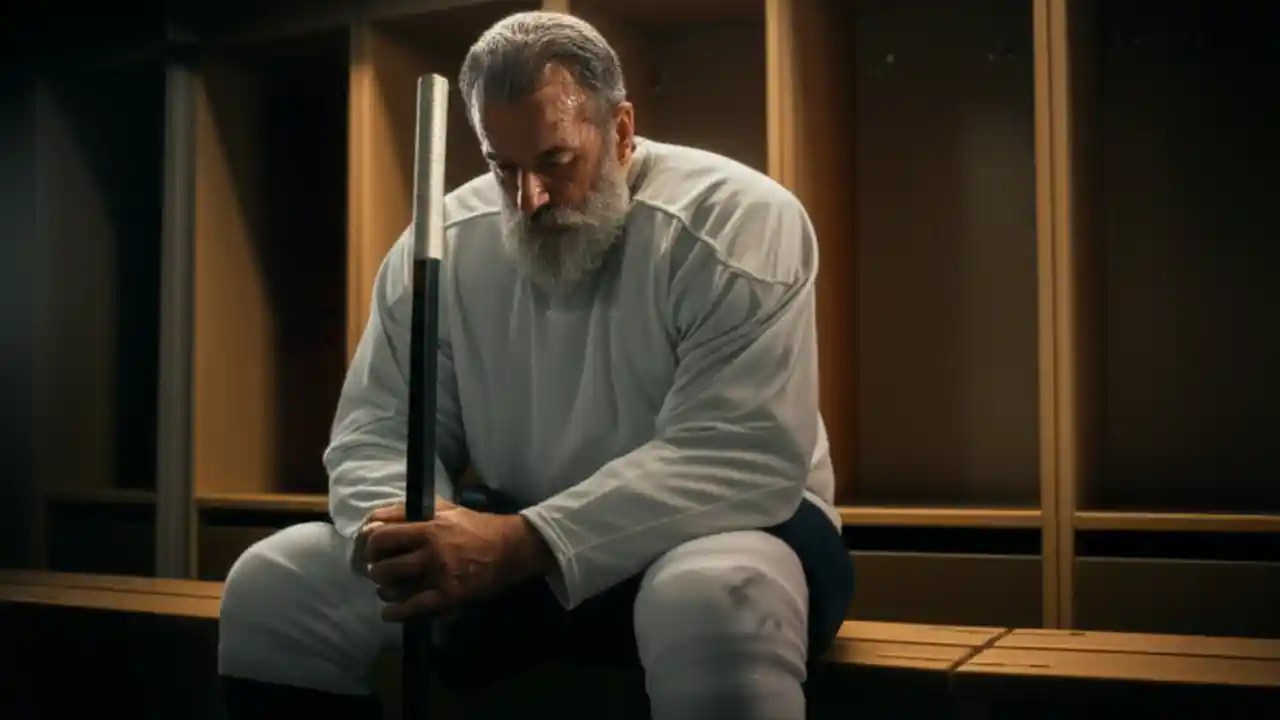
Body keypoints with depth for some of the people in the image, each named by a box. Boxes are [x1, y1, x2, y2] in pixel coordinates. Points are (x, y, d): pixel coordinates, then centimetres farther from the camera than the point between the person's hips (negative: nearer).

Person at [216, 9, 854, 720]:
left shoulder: (738, 221, -16)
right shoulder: (442, 244, 0)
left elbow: (739, 458, -25)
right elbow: (376, 433, 2)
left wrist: (522, 544, -34)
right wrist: (398, 524, -24)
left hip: (709, 529, -4)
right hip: (508, 538, 5)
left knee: (713, 605, -41)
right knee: (267, 589, -8)